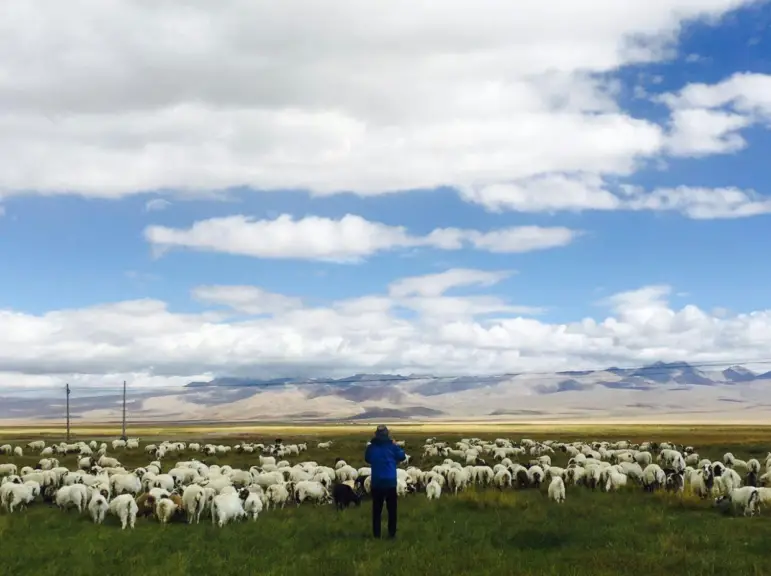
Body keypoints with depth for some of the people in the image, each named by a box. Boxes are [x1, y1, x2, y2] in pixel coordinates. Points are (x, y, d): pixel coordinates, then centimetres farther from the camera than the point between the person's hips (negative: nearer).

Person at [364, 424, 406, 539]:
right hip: (390, 482, -1)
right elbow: (402, 456, 7)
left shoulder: (371, 447, -5)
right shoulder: (392, 446, -7)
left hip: (376, 482, 1)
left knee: (377, 509, 9)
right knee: (392, 509, 9)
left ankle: (376, 533, 9)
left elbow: (367, 459, 12)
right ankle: (392, 533, 8)